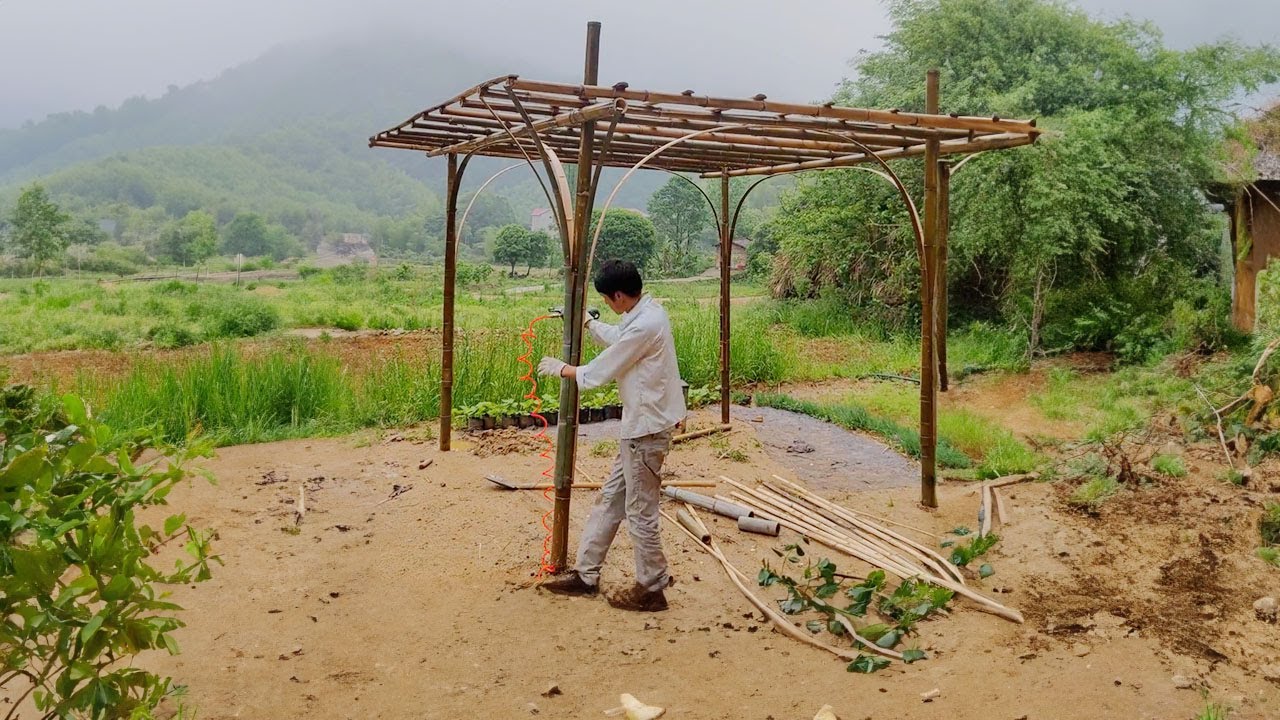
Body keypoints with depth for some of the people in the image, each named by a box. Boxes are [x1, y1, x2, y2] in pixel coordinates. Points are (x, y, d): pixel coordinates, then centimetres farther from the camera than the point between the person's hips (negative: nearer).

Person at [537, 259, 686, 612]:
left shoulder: (644, 326, -24)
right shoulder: (648, 312, 7)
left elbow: (599, 371, -15)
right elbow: (617, 338, 30)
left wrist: (560, 368, 1)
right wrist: (586, 322, 36)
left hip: (646, 430, -10)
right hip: (640, 426, 10)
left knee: (640, 511, 2)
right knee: (610, 499, 16)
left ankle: (652, 589, 16)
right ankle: (585, 574, 26)